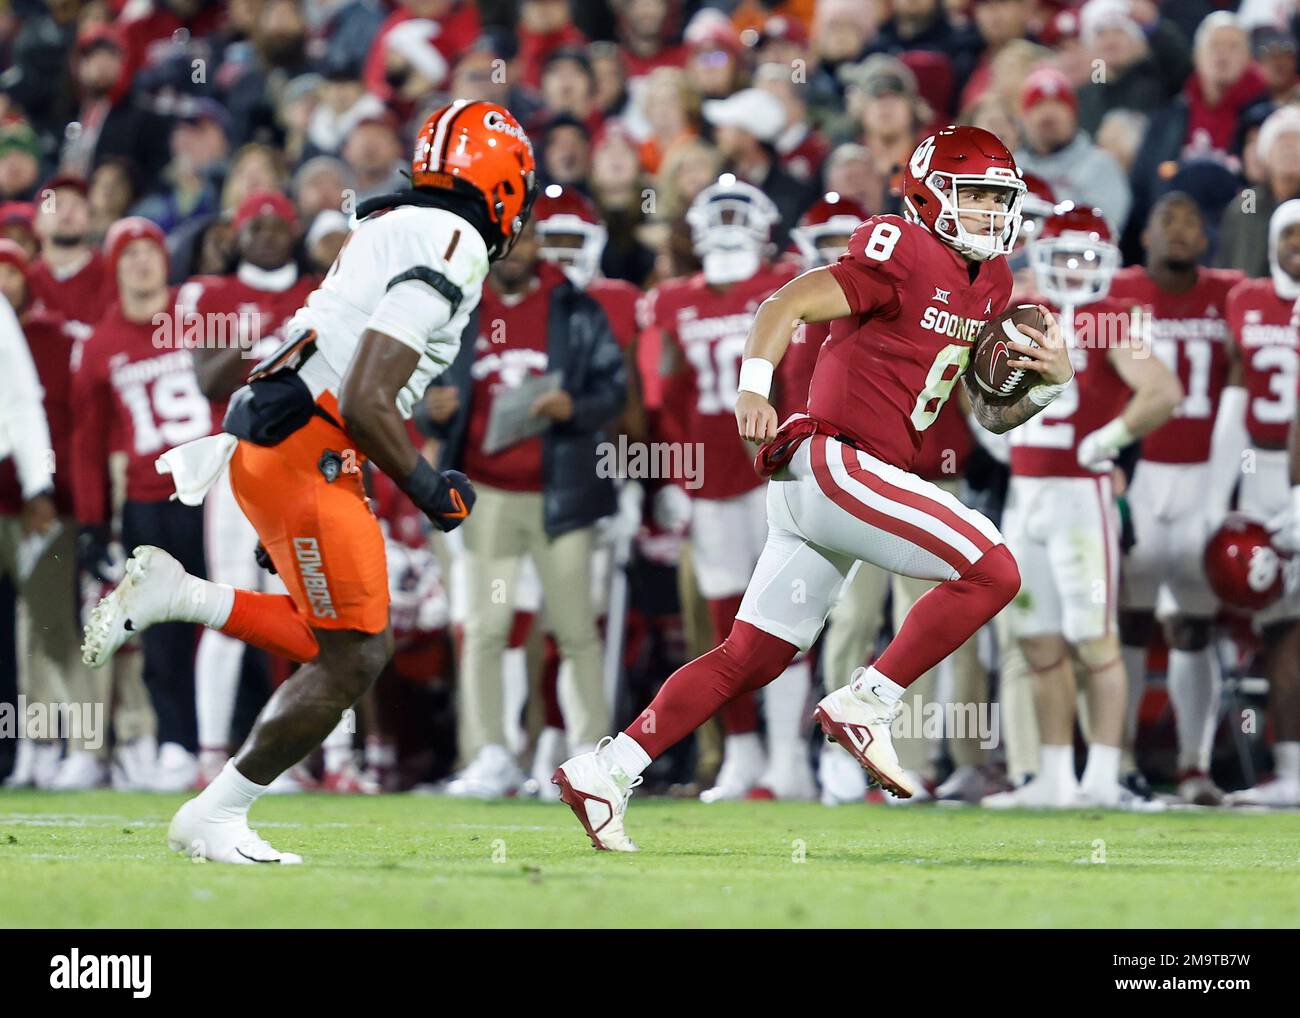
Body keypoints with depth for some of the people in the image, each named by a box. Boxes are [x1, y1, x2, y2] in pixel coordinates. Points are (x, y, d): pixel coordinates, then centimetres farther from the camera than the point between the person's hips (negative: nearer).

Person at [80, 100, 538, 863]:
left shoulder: (394, 228, 17)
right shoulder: (451, 249, -13)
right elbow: (367, 405, -19)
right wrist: (430, 491, -7)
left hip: (271, 447, 9)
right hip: (308, 452, -9)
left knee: (357, 645, 12)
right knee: (351, 660, -3)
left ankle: (176, 597, 7)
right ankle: (214, 819, 4)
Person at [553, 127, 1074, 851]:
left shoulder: (989, 287, 17)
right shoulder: (905, 255, -10)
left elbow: (994, 414, 21)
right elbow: (785, 306, -17)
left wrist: (1048, 381, 1)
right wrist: (755, 387, -33)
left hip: (813, 488, 9)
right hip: (833, 462, -9)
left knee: (751, 659, 10)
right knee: (993, 570, -15)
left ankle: (605, 772, 11)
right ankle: (864, 706, -11)